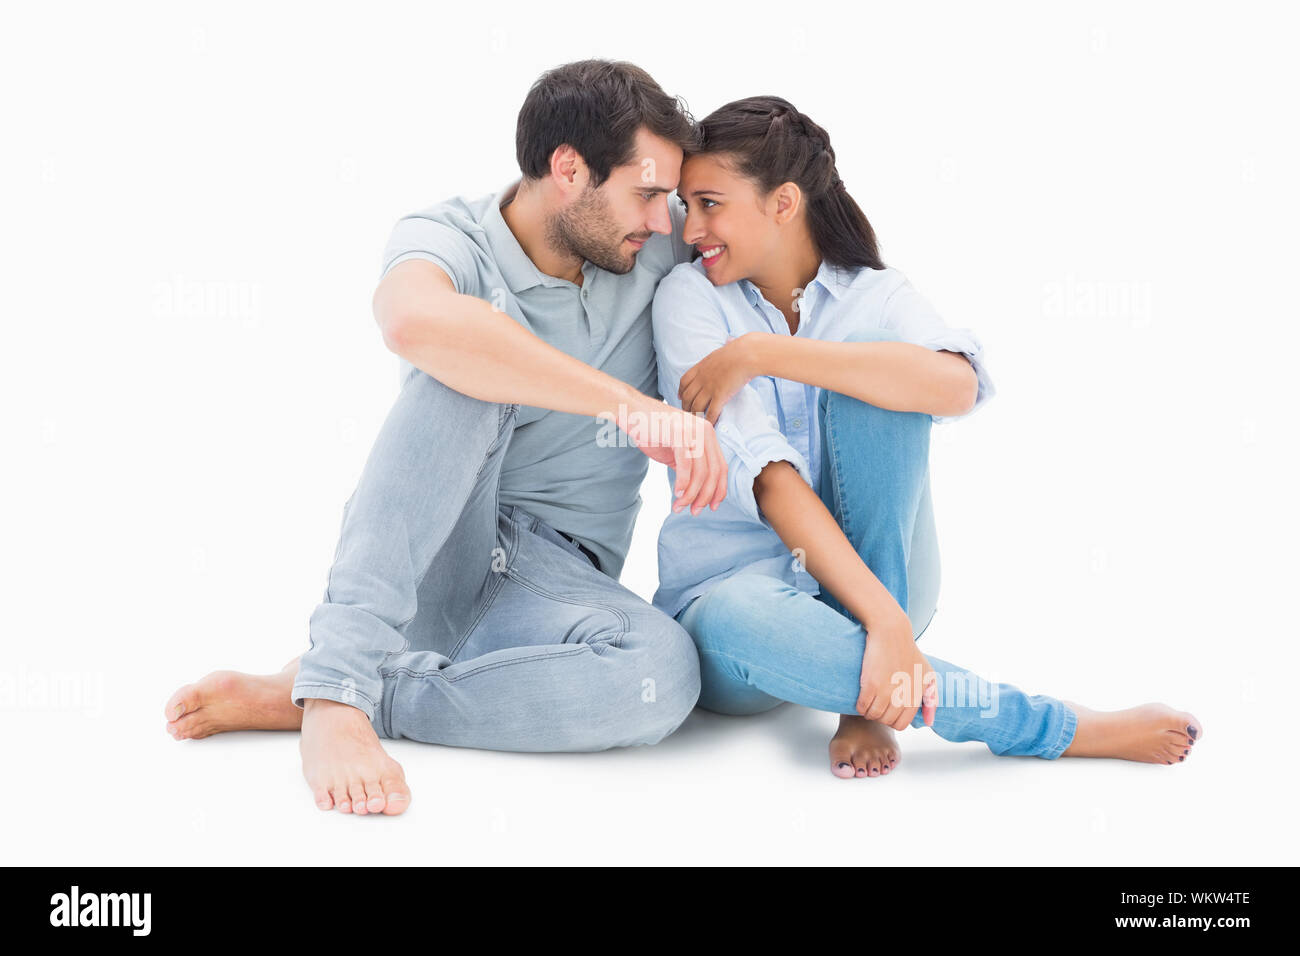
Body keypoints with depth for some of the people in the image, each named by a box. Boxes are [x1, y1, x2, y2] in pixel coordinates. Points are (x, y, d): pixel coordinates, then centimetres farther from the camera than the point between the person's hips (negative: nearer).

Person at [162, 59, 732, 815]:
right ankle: (337, 685, -36)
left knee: (664, 673, -34)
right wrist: (632, 406, -43)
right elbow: (414, 320, -39)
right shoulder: (450, 239, -14)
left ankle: (292, 699, -24)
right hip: (424, 560, -3)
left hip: (555, 578, 3)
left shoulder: (662, 245, 0)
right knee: (468, 366, -32)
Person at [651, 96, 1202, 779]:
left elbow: (956, 385, -27)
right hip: (736, 585, -1)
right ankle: (1067, 728, -25)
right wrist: (884, 619, -31)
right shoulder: (689, 297, -6)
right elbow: (763, 471, -20)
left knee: (873, 382, -23)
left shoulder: (873, 297, -1)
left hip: (875, 576, 1)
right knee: (735, 628, -39)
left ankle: (866, 700, -23)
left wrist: (759, 352, -28)